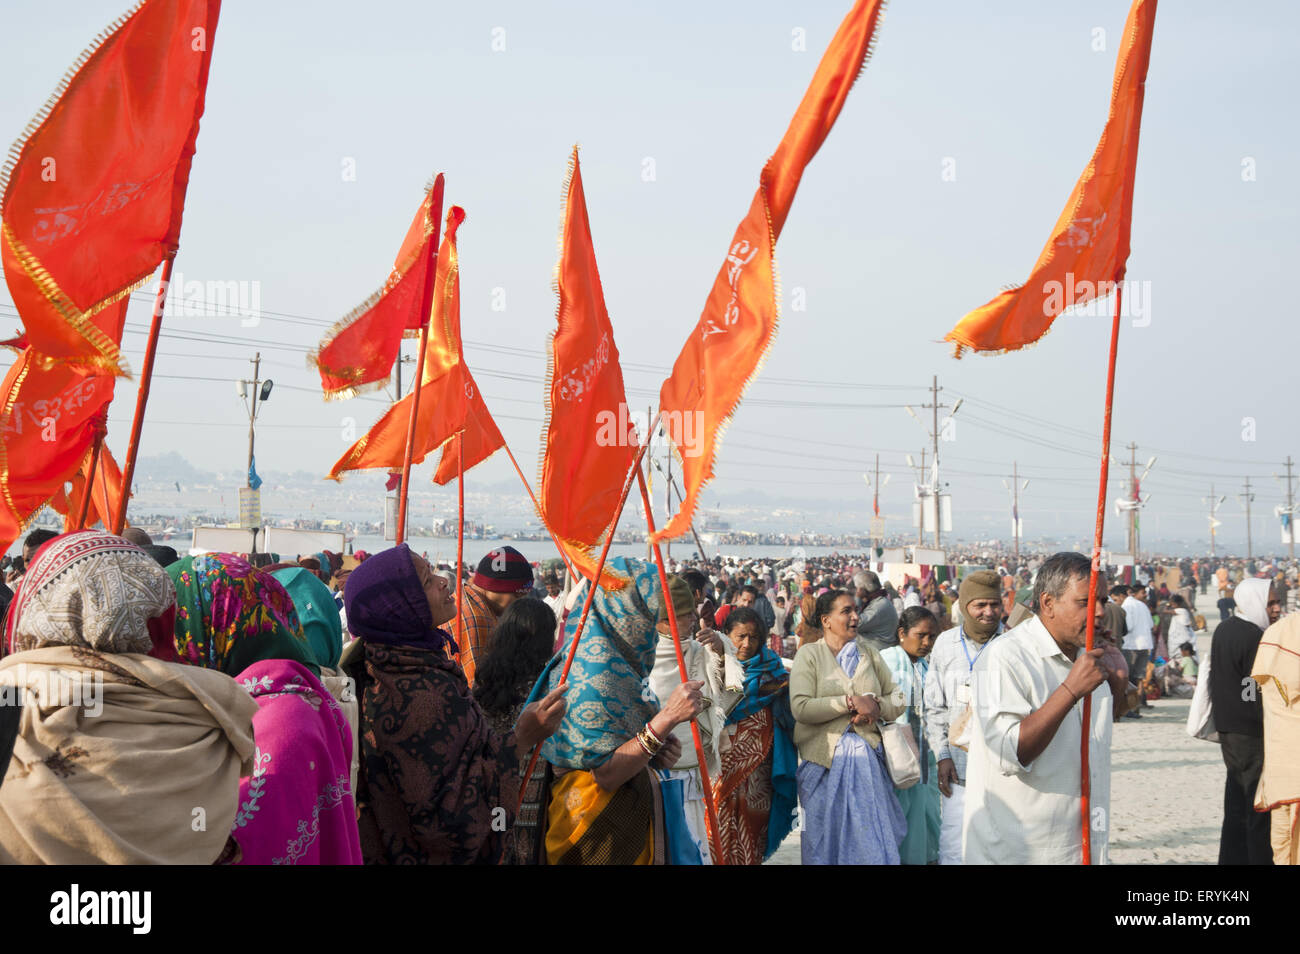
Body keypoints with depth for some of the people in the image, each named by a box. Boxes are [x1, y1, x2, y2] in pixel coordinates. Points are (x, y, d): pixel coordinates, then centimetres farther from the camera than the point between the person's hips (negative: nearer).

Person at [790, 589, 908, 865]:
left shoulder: (868, 652, 11)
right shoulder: (809, 654, -1)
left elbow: (898, 700, 11)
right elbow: (801, 707, -14)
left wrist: (876, 705, -10)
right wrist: (850, 701, -16)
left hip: (866, 758, 3)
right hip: (824, 760, -3)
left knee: (872, 839, 4)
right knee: (827, 838, 5)